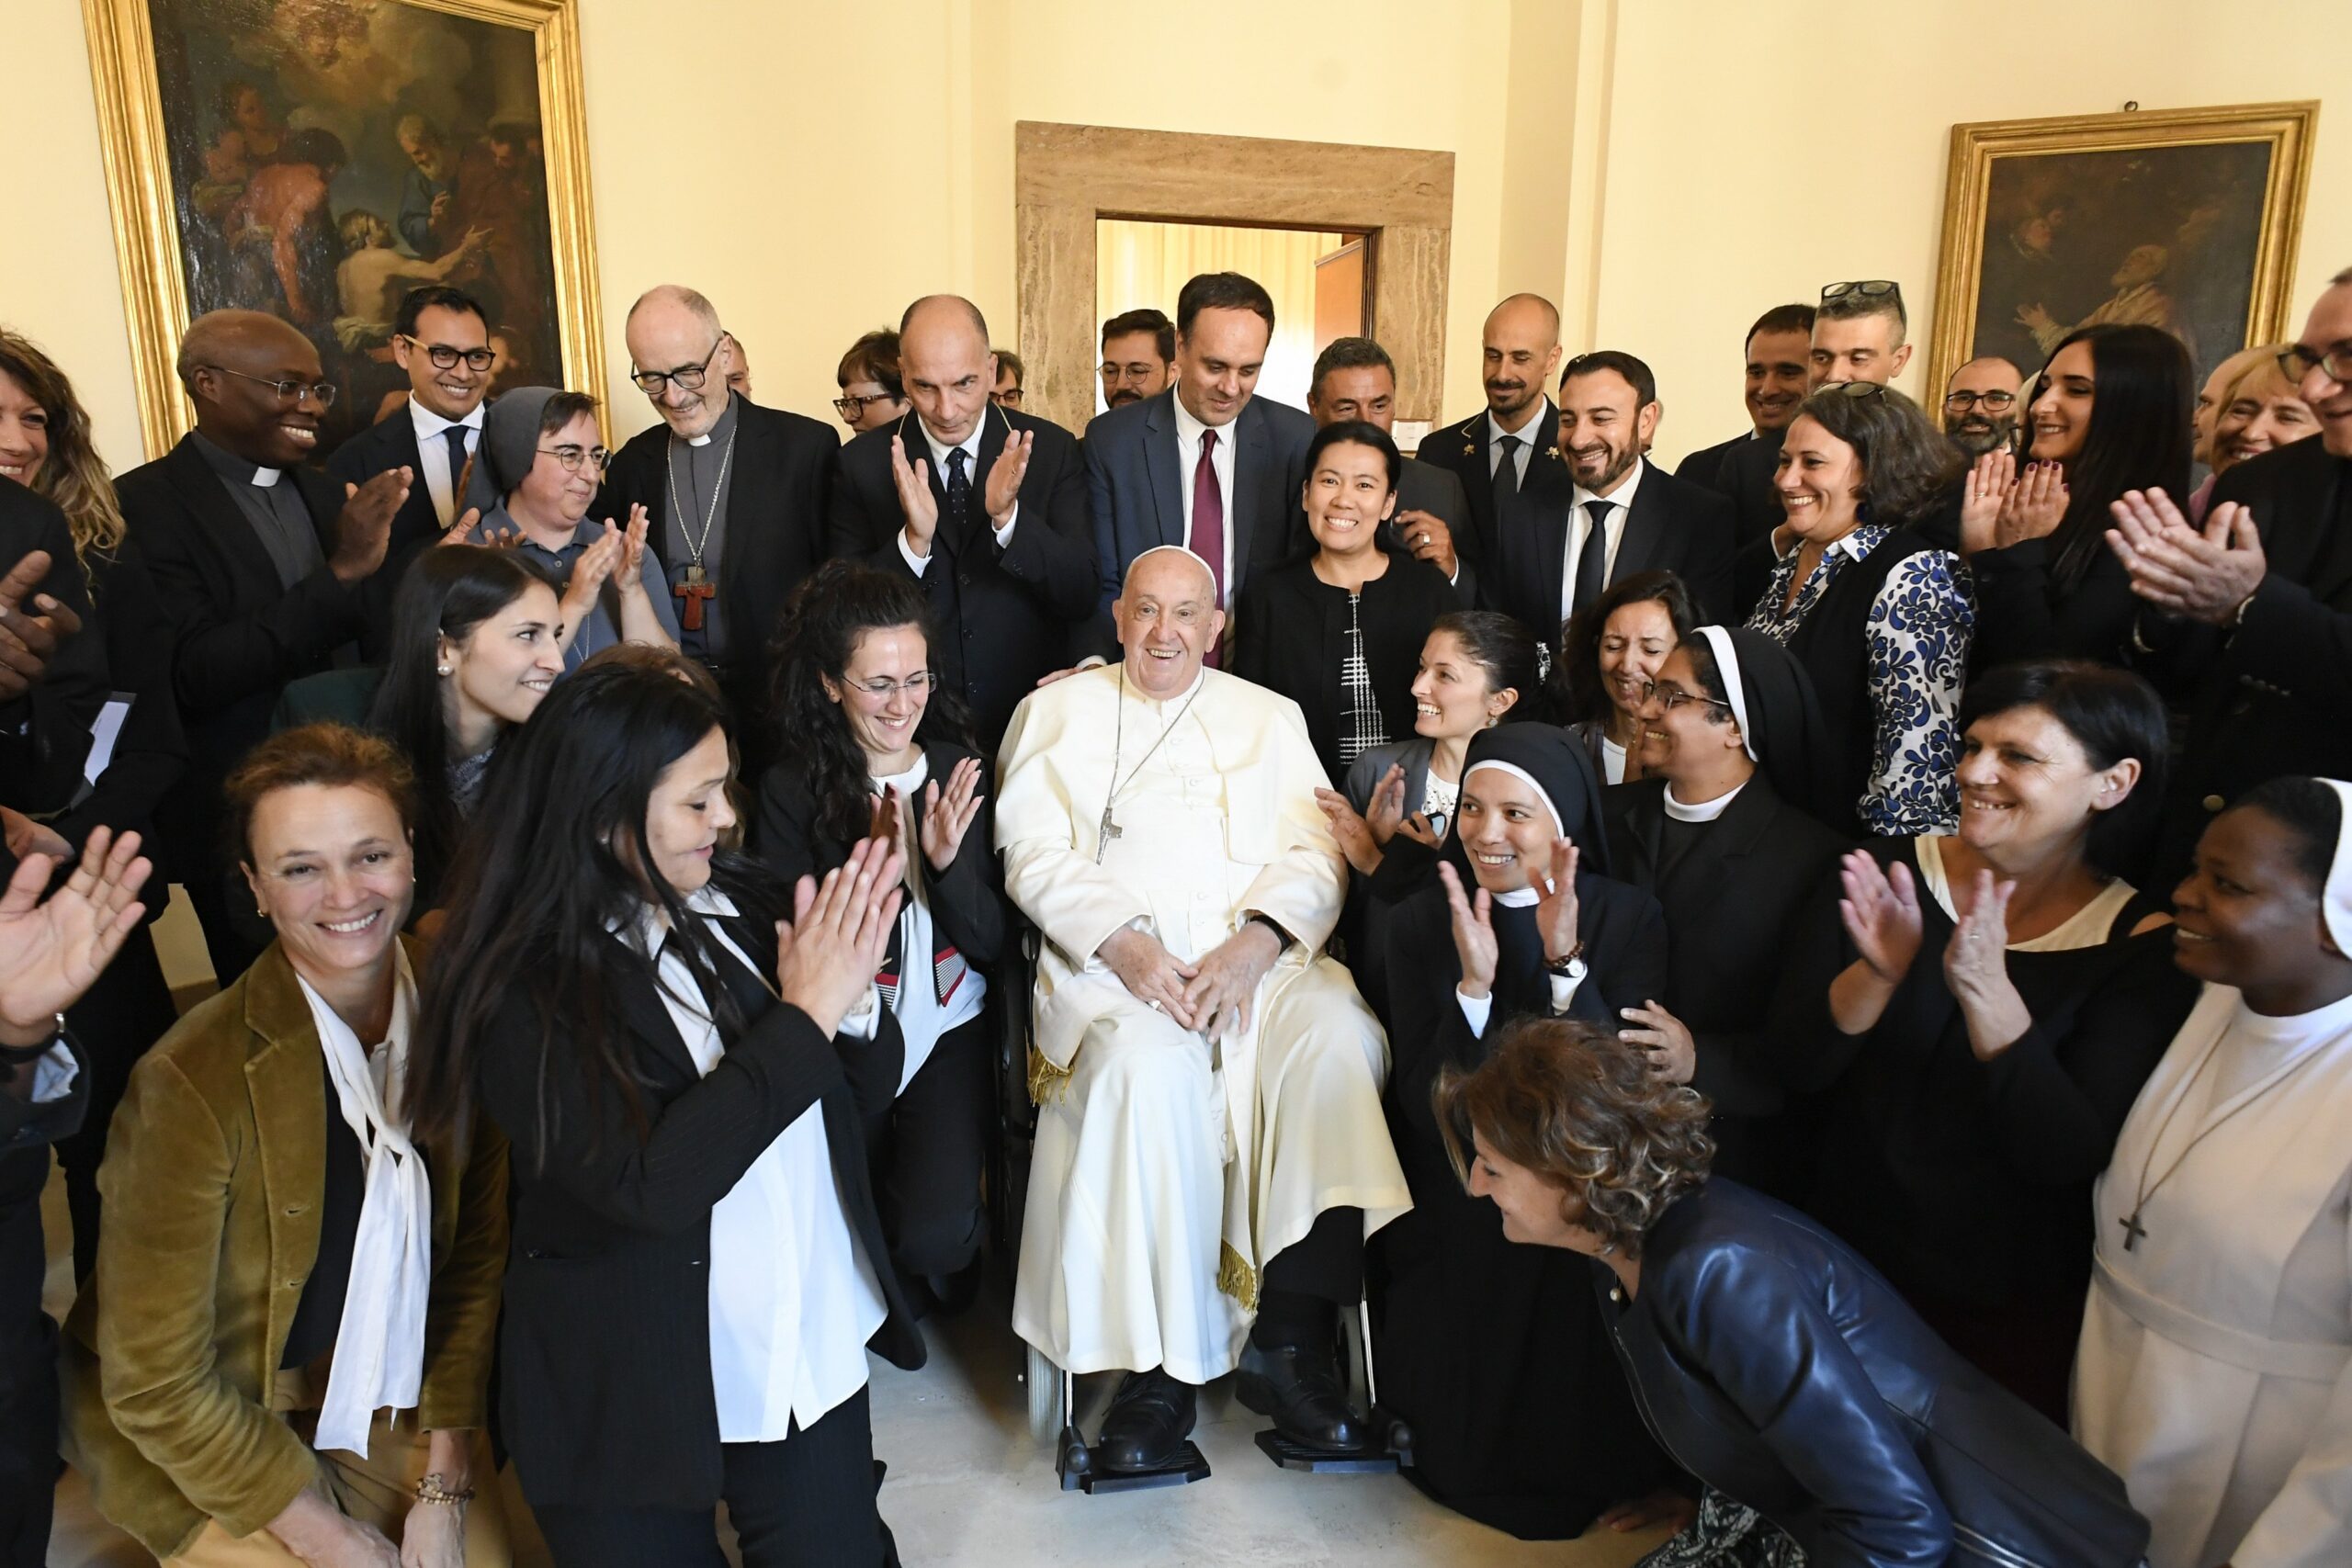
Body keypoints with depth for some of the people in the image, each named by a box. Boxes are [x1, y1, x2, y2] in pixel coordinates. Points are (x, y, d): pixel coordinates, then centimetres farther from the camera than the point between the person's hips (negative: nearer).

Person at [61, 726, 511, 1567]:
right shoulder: (192, 1083, -26)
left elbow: (477, 1253, -4)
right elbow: (157, 1388, -18)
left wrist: (446, 1487, -7)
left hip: (393, 1405, 4)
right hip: (199, 1443, -3)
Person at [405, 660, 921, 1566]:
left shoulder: (742, 904, -4)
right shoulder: (525, 990, -17)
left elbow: (856, 1092, 3)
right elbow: (646, 1184, -26)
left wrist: (850, 998, -18)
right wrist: (802, 1015, -24)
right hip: (632, 1401, -4)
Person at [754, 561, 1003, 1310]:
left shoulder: (960, 772, 1)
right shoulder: (792, 789, -6)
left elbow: (992, 944, -1)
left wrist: (948, 861, -20)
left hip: (949, 1030, 1)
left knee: (935, 1233, -19)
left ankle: (940, 1279, 18)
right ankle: (882, 1301, 21)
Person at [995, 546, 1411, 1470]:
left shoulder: (1270, 717, 21)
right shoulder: (1059, 711, 18)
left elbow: (1315, 852, 8)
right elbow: (1037, 856, 4)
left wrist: (1254, 943, -12)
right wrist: (1125, 943, -13)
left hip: (1260, 955, 2)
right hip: (1113, 960, -1)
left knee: (1339, 1039, -29)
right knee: (1147, 1065, -34)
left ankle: (1293, 1341, -21)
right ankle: (1156, 1366, -21)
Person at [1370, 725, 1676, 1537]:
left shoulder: (1629, 917, -5)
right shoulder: (1420, 923, -4)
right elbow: (1424, 1106, -10)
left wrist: (1566, 965, -26)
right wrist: (1473, 983, -25)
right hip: (1461, 1218, 1)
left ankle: (1582, 1466, 8)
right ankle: (1475, 1455, 12)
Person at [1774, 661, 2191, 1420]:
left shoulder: (2144, 947, -14)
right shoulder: (1888, 872, -9)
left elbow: (2070, 1158, -21)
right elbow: (1798, 1068, -12)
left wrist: (1984, 987, -34)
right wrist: (1877, 972, -30)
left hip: (2009, 1309, -2)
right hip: (1839, 1258, 2)